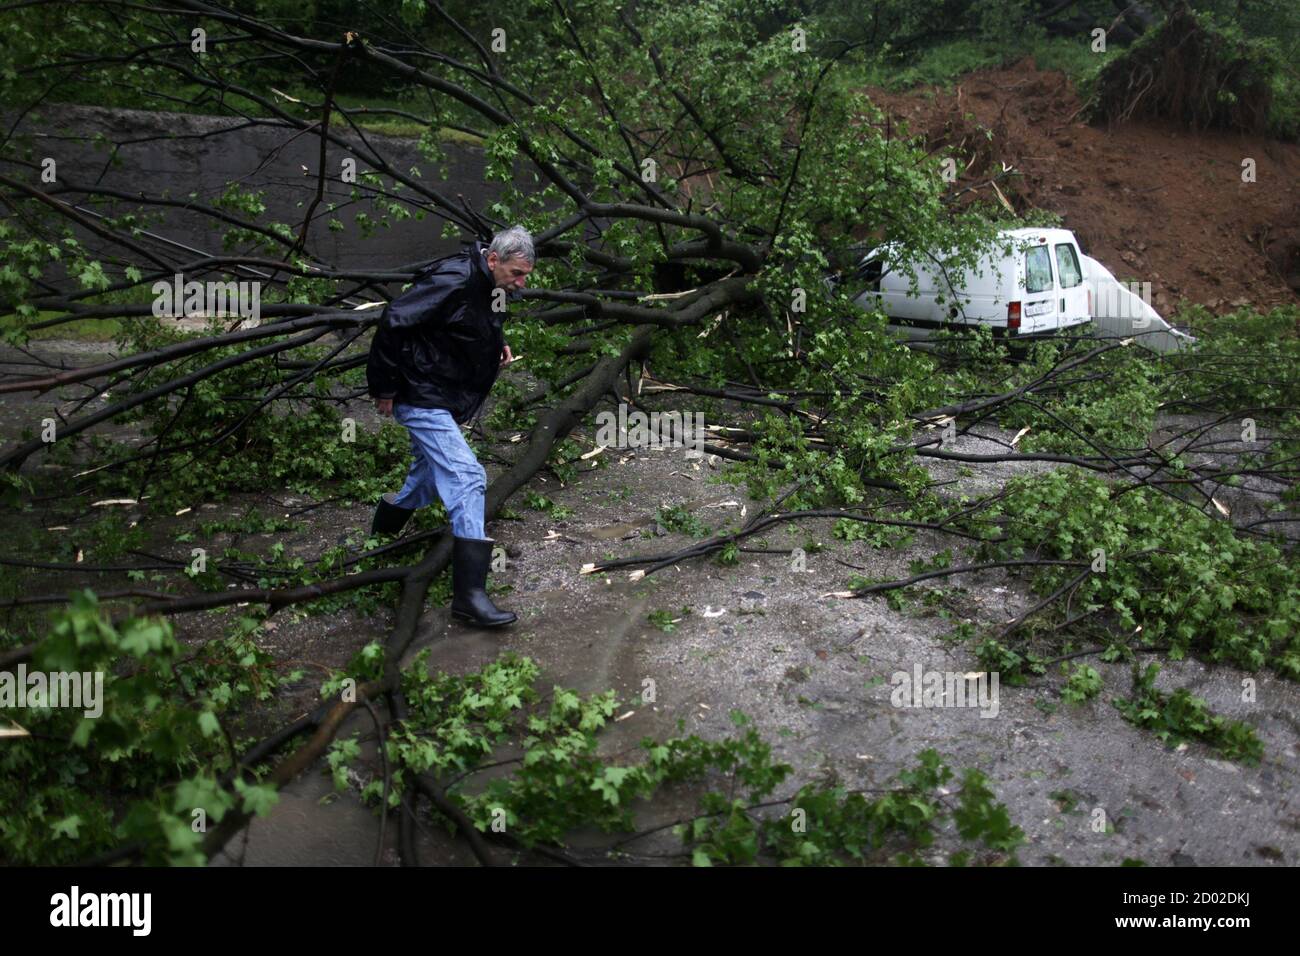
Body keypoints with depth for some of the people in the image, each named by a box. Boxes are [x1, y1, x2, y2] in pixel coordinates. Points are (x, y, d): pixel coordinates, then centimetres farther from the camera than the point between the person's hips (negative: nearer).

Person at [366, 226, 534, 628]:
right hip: (422, 398, -10)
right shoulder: (454, 281, -25)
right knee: (467, 478, -17)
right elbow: (394, 322, -26)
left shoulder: (491, 286, 5)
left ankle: (383, 534, 50)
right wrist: (385, 388, -20)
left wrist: (497, 346, 6)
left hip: (447, 402, 10)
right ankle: (469, 594, -16)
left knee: (430, 477, 24)